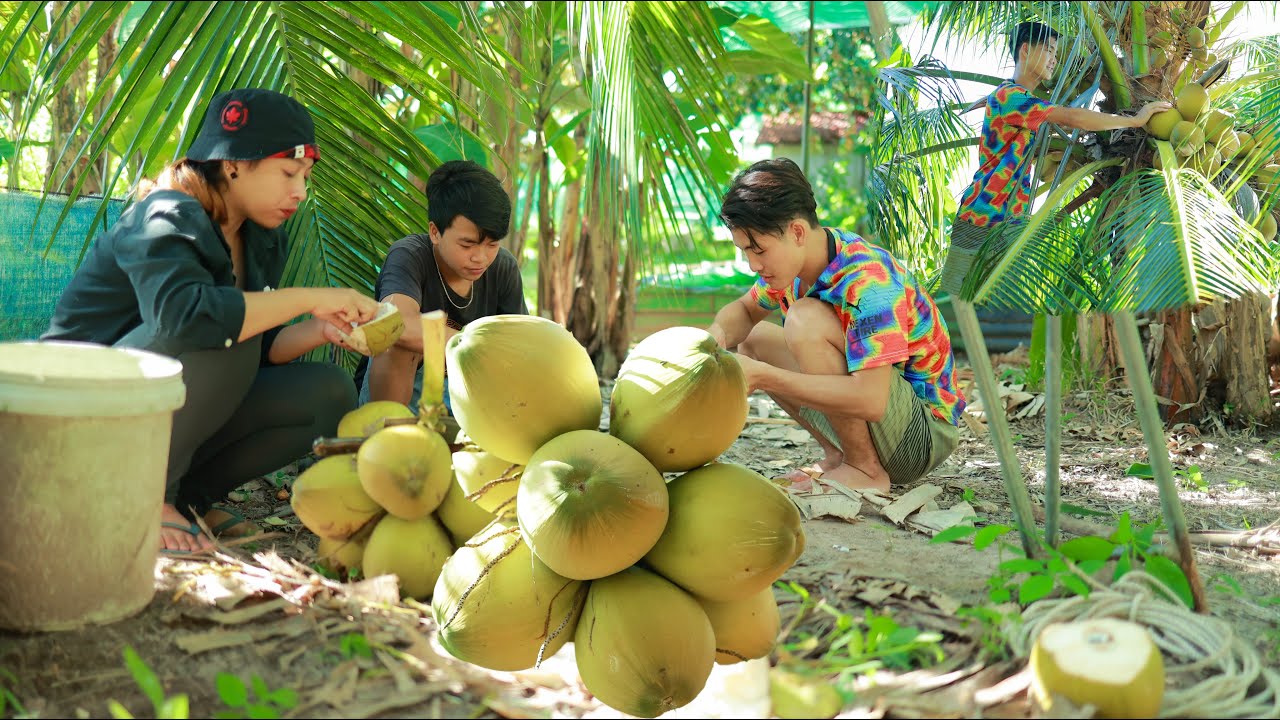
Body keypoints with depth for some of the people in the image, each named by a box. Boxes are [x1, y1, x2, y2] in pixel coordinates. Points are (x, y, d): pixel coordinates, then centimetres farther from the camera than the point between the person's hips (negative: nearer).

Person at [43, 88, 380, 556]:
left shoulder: (263, 243, 5)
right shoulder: (166, 221, -21)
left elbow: (259, 350, 6)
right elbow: (182, 314, -42)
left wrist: (321, 330, -13)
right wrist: (309, 298, -35)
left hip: (171, 415, 8)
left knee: (329, 393, -7)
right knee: (221, 334, -34)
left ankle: (188, 494, 0)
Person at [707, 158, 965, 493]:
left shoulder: (867, 280, -29)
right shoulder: (794, 261, -4)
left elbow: (870, 401, -38)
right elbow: (744, 310, 15)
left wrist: (763, 377, -35)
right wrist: (718, 334, -11)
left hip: (925, 431, -9)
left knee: (806, 319, -28)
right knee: (752, 340, 7)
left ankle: (865, 469, -14)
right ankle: (839, 456, 6)